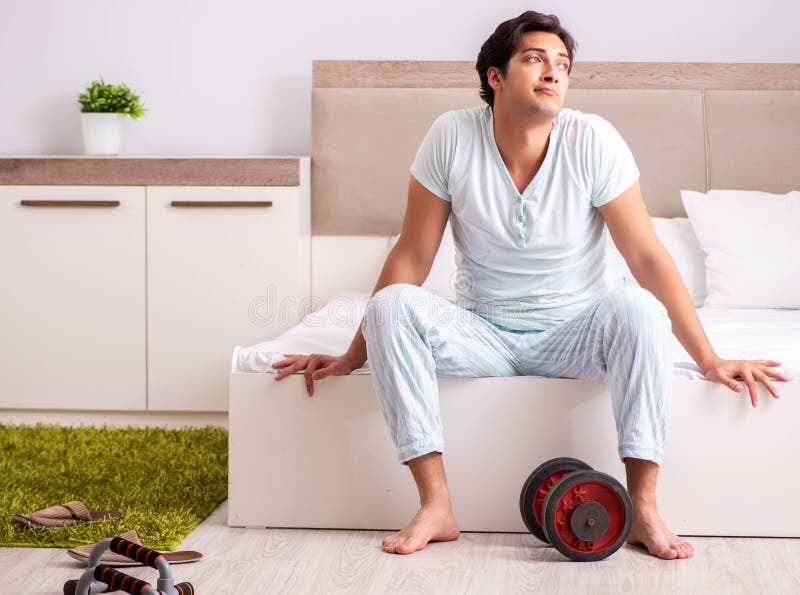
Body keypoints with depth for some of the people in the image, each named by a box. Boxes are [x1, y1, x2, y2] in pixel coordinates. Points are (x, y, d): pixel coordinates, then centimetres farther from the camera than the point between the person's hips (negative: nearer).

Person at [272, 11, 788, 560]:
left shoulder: (593, 140, -13)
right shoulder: (452, 137, -11)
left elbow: (647, 256, -11)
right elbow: (411, 258, -5)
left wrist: (710, 360, -13)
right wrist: (352, 358, -4)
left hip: (570, 334, -1)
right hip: (482, 334, 1)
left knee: (636, 307, -31)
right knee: (391, 304, -26)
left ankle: (643, 507, -25)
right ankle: (436, 506, -25)